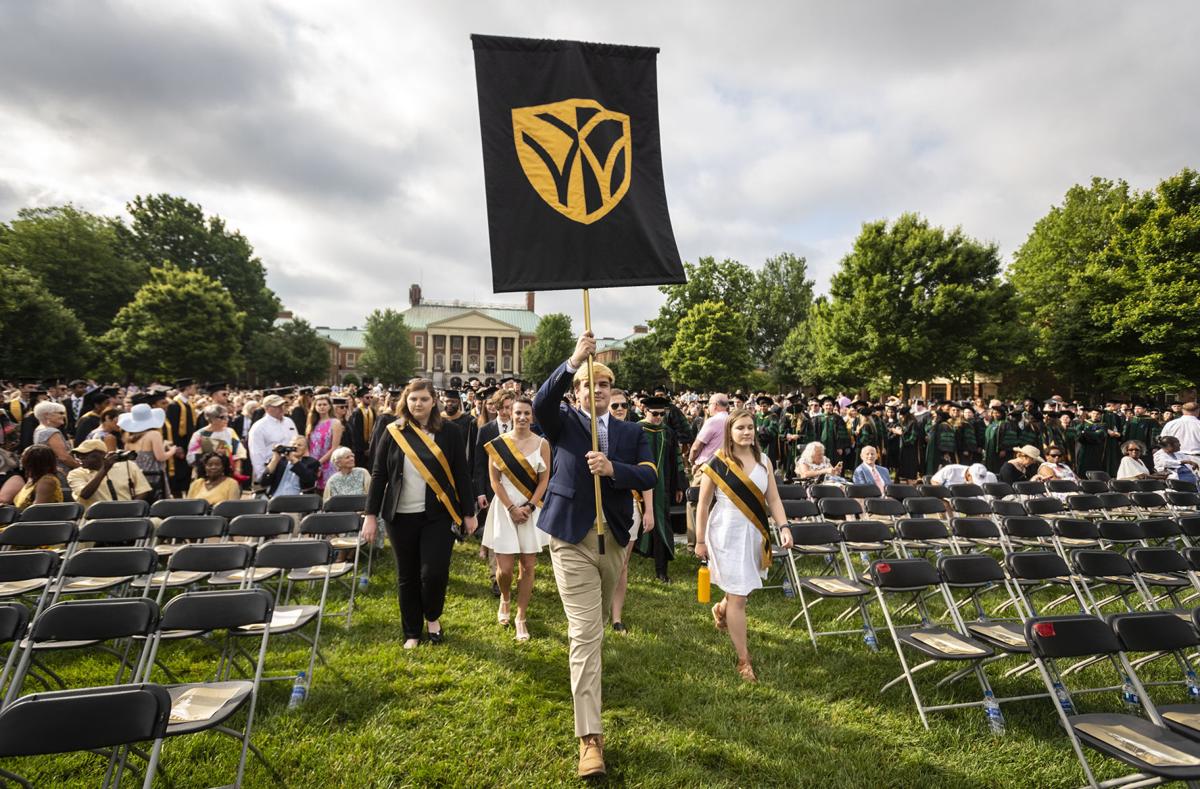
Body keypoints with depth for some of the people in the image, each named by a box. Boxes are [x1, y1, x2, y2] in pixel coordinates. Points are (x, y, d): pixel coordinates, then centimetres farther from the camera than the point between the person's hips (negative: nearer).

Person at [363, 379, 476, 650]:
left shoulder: (449, 432, -2)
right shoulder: (393, 432, 0)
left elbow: (462, 474, 0)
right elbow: (378, 475, 3)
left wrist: (469, 513, 0)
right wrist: (371, 515, 0)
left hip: (438, 515, -1)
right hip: (401, 516, 2)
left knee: (434, 572, -9)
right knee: (407, 576, 10)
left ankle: (433, 616, 23)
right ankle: (412, 632, 29)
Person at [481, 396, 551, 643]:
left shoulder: (542, 444, -1)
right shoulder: (498, 443, -2)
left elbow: (544, 480, -1)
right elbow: (494, 480, -2)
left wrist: (528, 507, -11)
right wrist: (512, 508, -10)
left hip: (532, 510, 1)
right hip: (505, 508, -1)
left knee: (528, 566, 4)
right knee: (504, 568, -1)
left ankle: (521, 617, 21)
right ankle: (505, 598, 33)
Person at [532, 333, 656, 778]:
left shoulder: (631, 432, 6)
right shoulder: (563, 422, -1)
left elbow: (649, 476, -7)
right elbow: (541, 403, -24)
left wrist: (612, 468, -25)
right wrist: (573, 362, -34)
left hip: (613, 536, 4)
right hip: (571, 535, -4)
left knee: (598, 622, 24)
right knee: (584, 631, -9)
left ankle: (588, 692, 54)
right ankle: (590, 735, -5)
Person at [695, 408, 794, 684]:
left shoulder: (763, 462, 2)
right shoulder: (717, 464, -10)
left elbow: (773, 499, 4)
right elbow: (703, 505, -5)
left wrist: (784, 527, -10)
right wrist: (700, 541, -4)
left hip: (755, 533, 5)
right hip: (728, 534, -5)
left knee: (745, 588, 19)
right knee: (738, 597, -1)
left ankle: (721, 609, 52)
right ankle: (744, 660, 12)